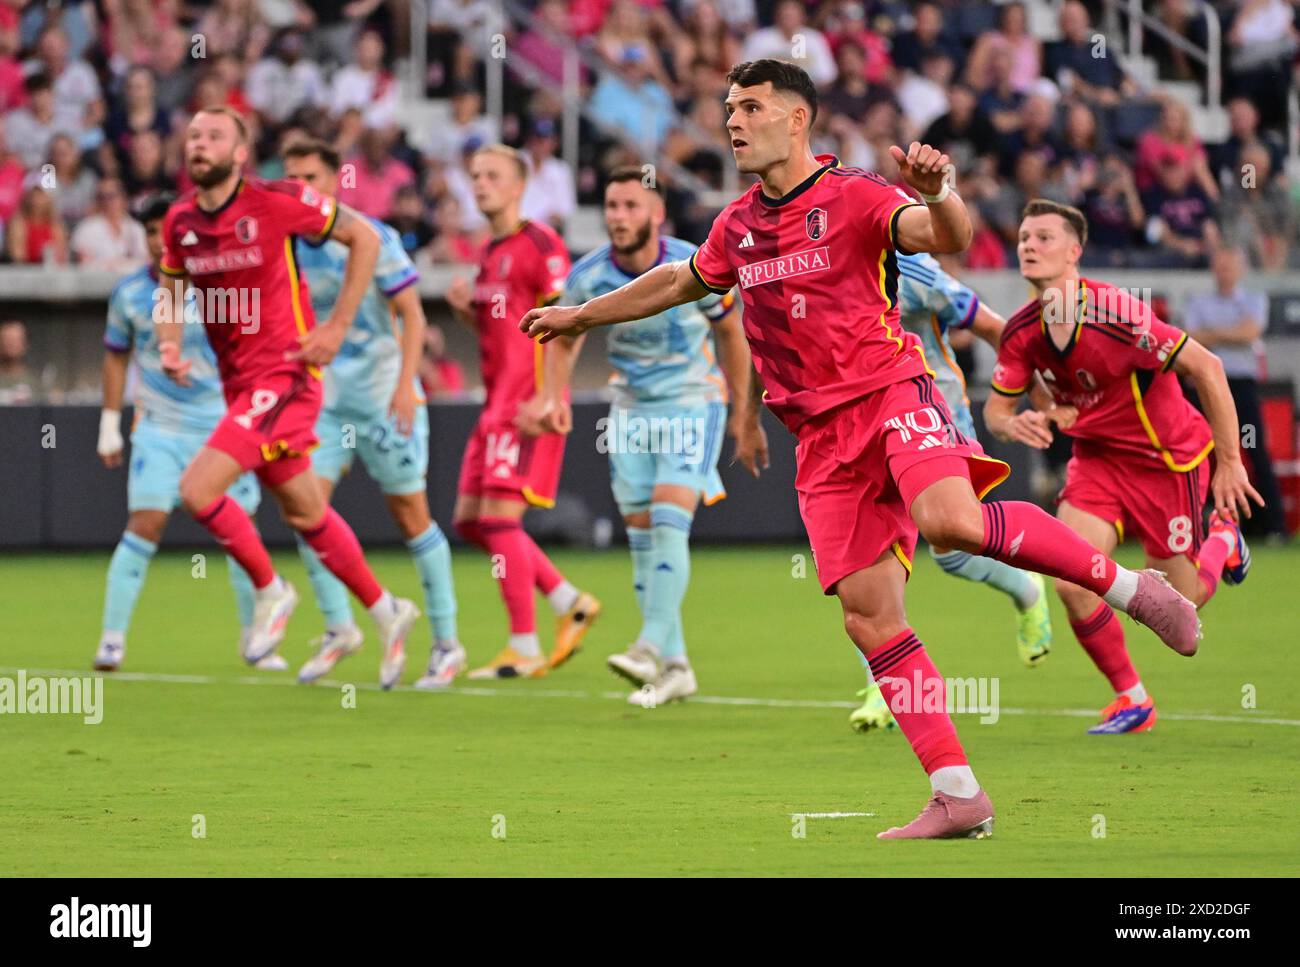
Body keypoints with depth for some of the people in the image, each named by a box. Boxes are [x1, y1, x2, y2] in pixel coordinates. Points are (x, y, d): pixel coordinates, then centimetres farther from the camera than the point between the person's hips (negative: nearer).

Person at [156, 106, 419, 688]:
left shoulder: (276, 203, -13)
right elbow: (171, 285, 19)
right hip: (239, 383, 7)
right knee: (304, 514, 15)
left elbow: (364, 238, -5)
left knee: (198, 488, -18)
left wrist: (337, 327, -9)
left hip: (284, 374, -7)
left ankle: (270, 591, 3)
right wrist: (169, 344, -1)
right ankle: (385, 612, 32)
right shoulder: (180, 222, 3)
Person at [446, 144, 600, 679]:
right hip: (497, 401, 10)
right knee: (470, 520, 9)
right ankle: (570, 603, 19)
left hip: (528, 403, -10)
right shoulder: (490, 252, 17)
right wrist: (465, 308, 6)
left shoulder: (539, 243, -10)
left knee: (499, 514, -13)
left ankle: (525, 649, -7)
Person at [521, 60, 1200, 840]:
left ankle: (1126, 584, -17)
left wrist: (937, 195, -42)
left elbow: (948, 238, -20)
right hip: (823, 440, 6)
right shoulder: (739, 228, 15)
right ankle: (958, 797, -1)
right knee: (868, 615, -4)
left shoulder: (853, 198, -4)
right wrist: (582, 316, 43)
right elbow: (679, 282, 35)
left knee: (951, 520, -35)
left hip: (891, 394, -6)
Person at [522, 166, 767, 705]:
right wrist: (554, 395, -11)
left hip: (693, 403, -4)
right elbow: (563, 340, 7)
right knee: (641, 535, 2)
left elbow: (731, 333, -2)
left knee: (669, 521, -20)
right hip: (631, 410, 4)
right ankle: (675, 668, 10)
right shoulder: (588, 277, -11)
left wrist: (744, 414, 2)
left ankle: (652, 648, -26)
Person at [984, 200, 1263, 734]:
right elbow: (996, 407, 1)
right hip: (1096, 459, 5)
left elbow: (1206, 367, -23)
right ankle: (1131, 698, 7)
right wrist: (1013, 424, -25)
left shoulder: (1116, 314, -30)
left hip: (1168, 459, -5)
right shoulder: (1023, 331, -11)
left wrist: (1229, 463, -19)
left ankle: (1223, 536, 36)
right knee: (1072, 583, -15)